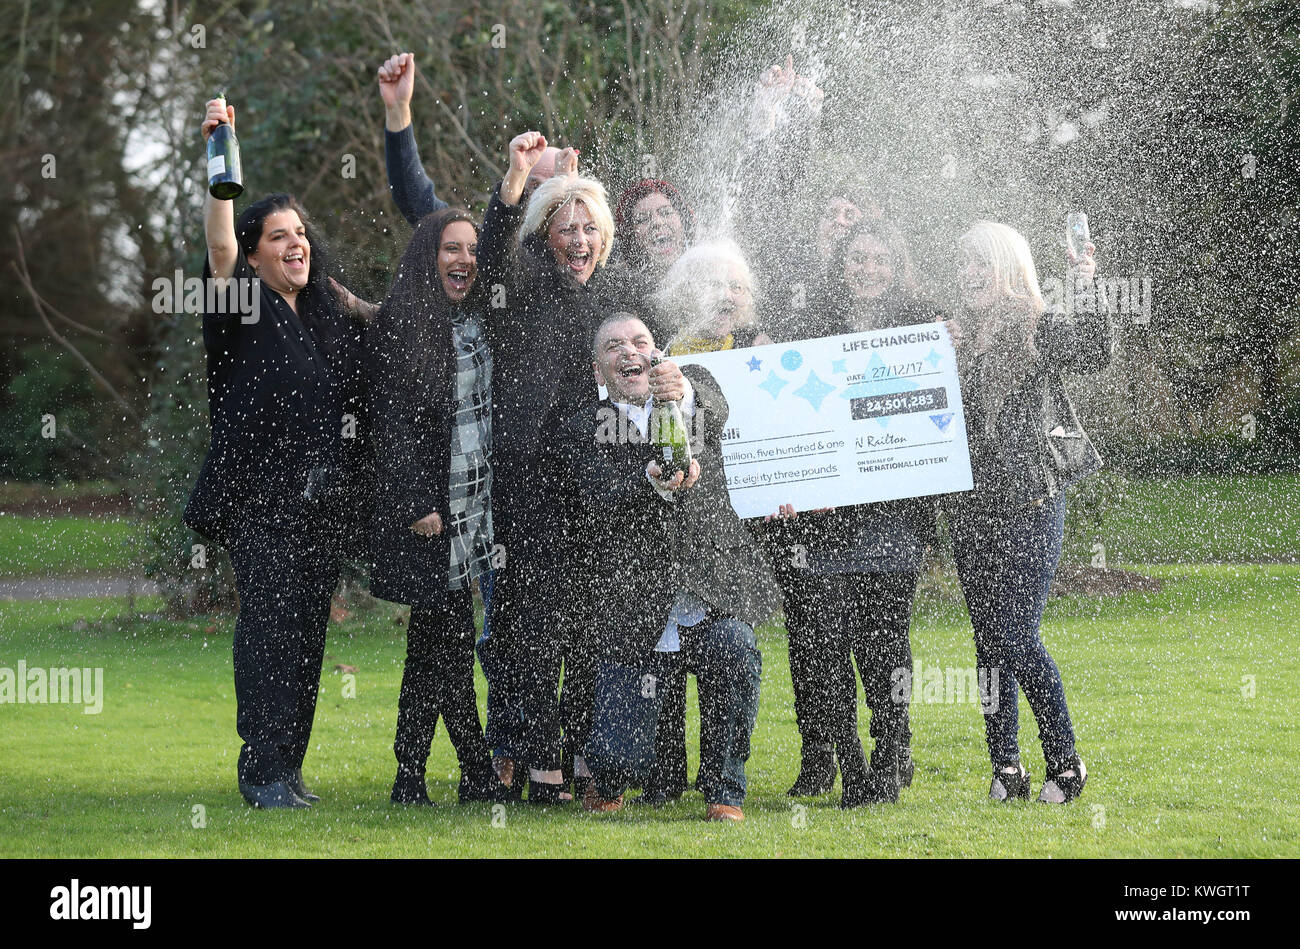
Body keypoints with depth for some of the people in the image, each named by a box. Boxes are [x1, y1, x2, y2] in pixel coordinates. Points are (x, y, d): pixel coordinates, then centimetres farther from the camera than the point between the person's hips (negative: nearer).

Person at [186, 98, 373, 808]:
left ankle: (289, 769, 11)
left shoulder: (339, 316, 17)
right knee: (270, 623, -13)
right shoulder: (243, 308, 1)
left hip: (328, 500, 5)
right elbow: (220, 245, -17)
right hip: (260, 496, -5)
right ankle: (263, 773, -12)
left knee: (308, 630, 5)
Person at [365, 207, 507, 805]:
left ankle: (411, 777, 12)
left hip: (481, 503, 7)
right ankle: (479, 775, 3)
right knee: (449, 641, -3)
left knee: (434, 643, 8)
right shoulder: (399, 325, -7)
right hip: (434, 508, -6)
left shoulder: (482, 322, 13)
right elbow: (393, 421, -11)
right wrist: (418, 505, -15)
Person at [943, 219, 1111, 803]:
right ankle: (1006, 770, 12)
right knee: (989, 640, 6)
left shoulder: (1039, 329, -3)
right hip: (970, 510, 6)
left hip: (1030, 504, -6)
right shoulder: (955, 338, 14)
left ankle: (1064, 762, 4)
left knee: (1016, 640, -9)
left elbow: (1095, 353, -21)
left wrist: (1086, 293, -31)